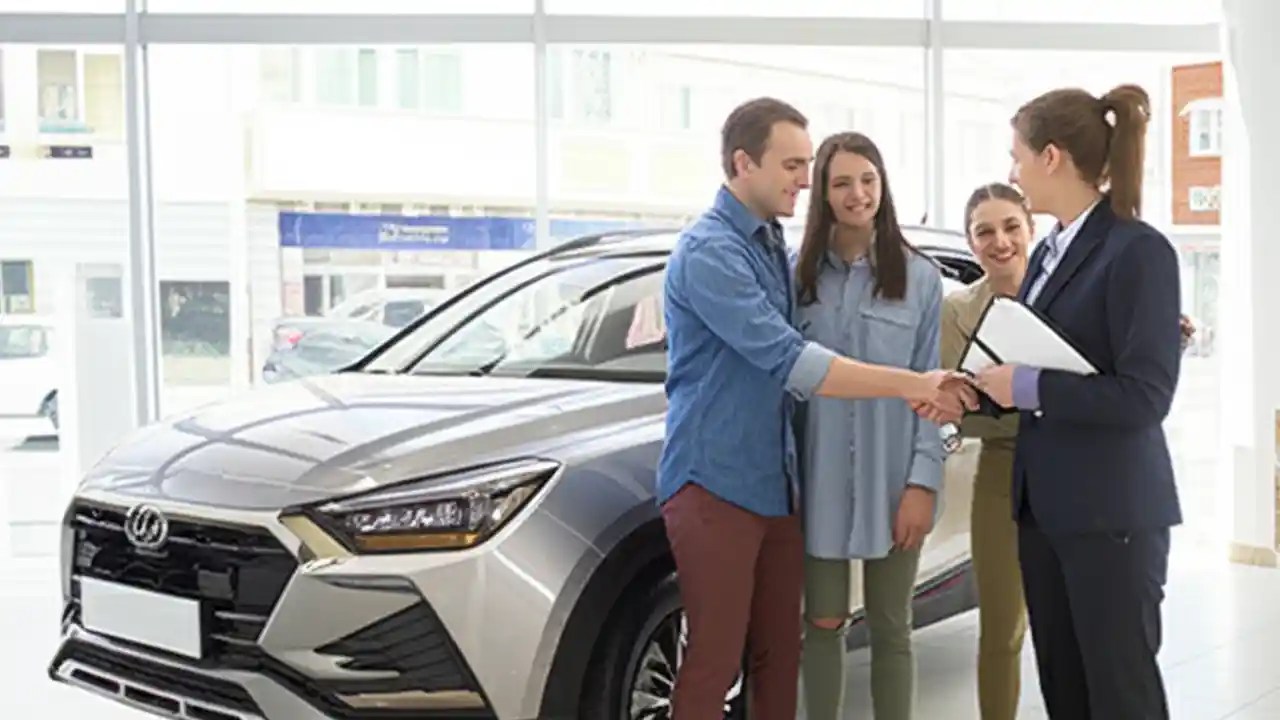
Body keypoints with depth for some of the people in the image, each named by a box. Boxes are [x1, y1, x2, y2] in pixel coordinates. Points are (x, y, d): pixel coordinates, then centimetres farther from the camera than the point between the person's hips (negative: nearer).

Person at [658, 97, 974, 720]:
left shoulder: (774, 246, 13)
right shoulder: (708, 251, -15)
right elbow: (786, 360, -23)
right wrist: (908, 385, -24)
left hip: (774, 483, 8)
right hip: (714, 483, -8)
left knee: (779, 654, 11)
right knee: (715, 659, -3)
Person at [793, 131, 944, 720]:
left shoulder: (919, 277, 0)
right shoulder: (799, 274, 3)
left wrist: (923, 482, -9)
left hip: (891, 480, -1)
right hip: (820, 478, 1)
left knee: (890, 629, 10)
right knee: (823, 623, 12)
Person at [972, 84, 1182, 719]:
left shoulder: (1137, 249, -14)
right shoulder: (1049, 253, 11)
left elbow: (1144, 397, -21)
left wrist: (1028, 387, -19)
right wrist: (975, 389, 1)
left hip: (1111, 513, -8)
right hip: (1043, 506, 8)